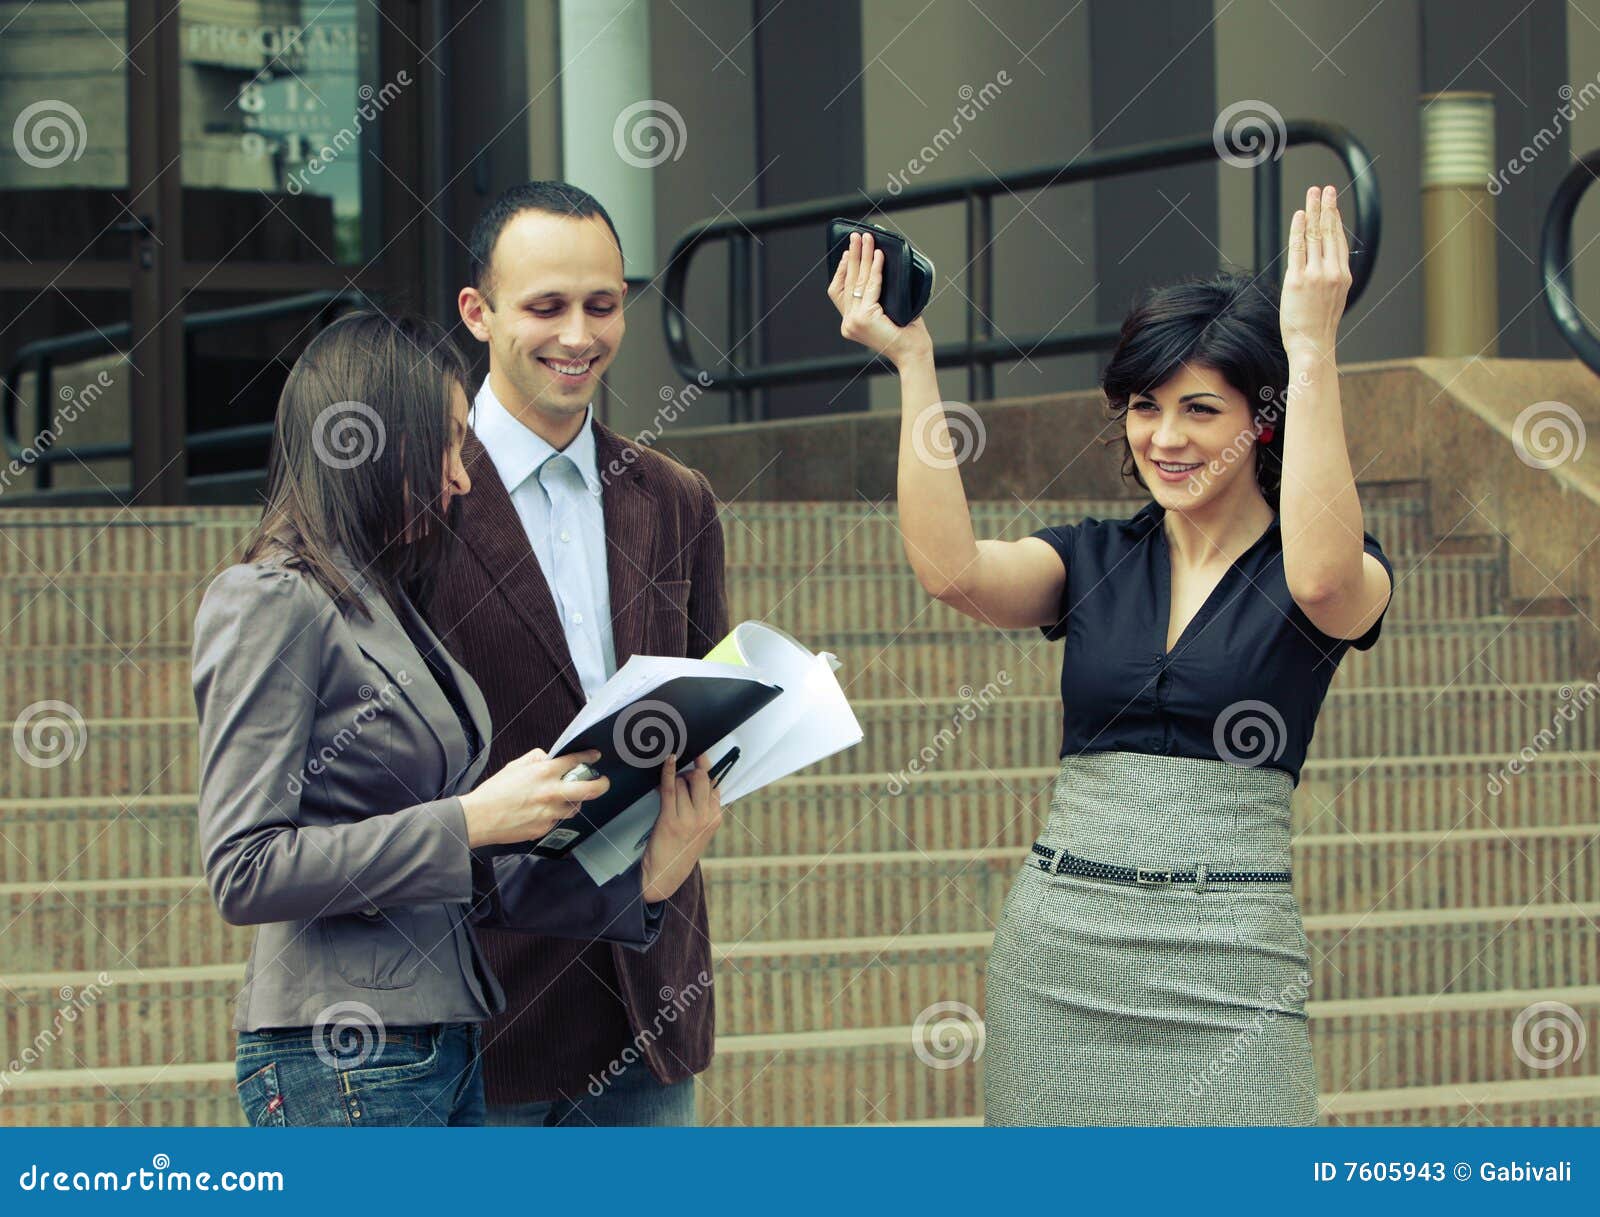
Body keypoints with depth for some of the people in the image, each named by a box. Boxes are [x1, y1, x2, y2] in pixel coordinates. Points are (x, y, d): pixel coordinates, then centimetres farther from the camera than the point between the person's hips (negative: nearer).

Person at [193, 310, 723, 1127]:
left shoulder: (385, 604, 16)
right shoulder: (272, 604, -9)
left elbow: (474, 882, 12)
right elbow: (245, 871, -17)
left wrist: (638, 884, 0)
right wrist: (469, 821, -17)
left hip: (445, 1049, 8)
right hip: (344, 1058, -8)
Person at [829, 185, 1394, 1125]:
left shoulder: (1334, 570, 1)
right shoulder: (1094, 559, 10)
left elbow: (1323, 579, -25)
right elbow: (952, 570, -9)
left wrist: (1311, 353, -27)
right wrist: (913, 361, -13)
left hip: (1224, 963, -3)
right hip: (1058, 945, 3)